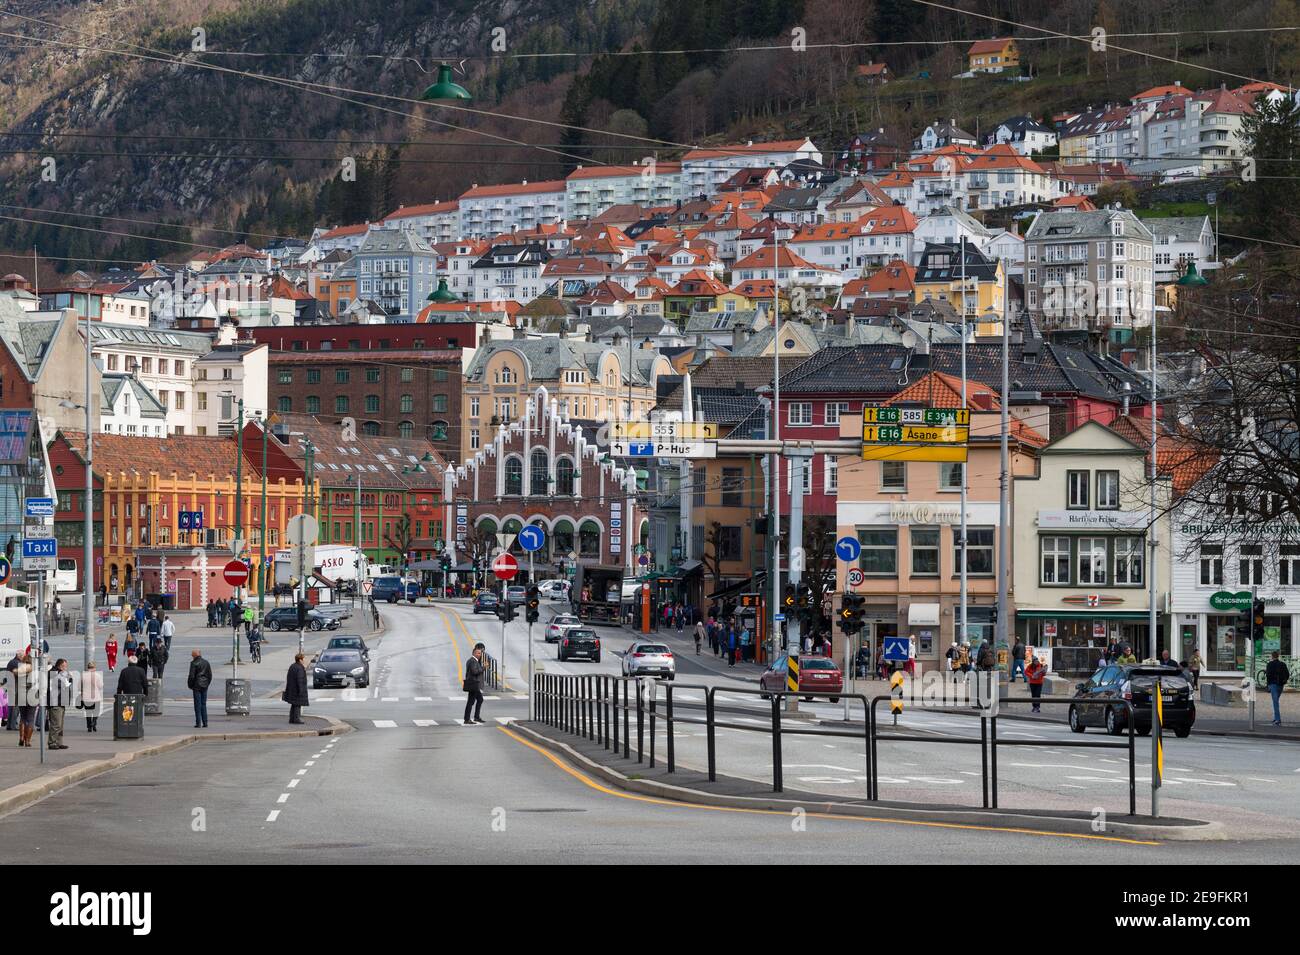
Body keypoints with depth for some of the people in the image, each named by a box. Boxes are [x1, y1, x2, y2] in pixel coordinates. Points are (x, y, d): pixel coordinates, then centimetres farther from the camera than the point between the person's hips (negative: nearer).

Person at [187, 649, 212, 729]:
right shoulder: (206, 663, 7)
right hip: (205, 686, 5)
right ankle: (205, 722, 9)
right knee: (204, 704, 11)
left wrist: (190, 685, 1)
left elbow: (191, 676, -12)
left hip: (197, 686, -5)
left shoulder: (194, 663, -11)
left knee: (197, 704, -3)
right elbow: (210, 675, 11)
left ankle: (198, 723, -4)